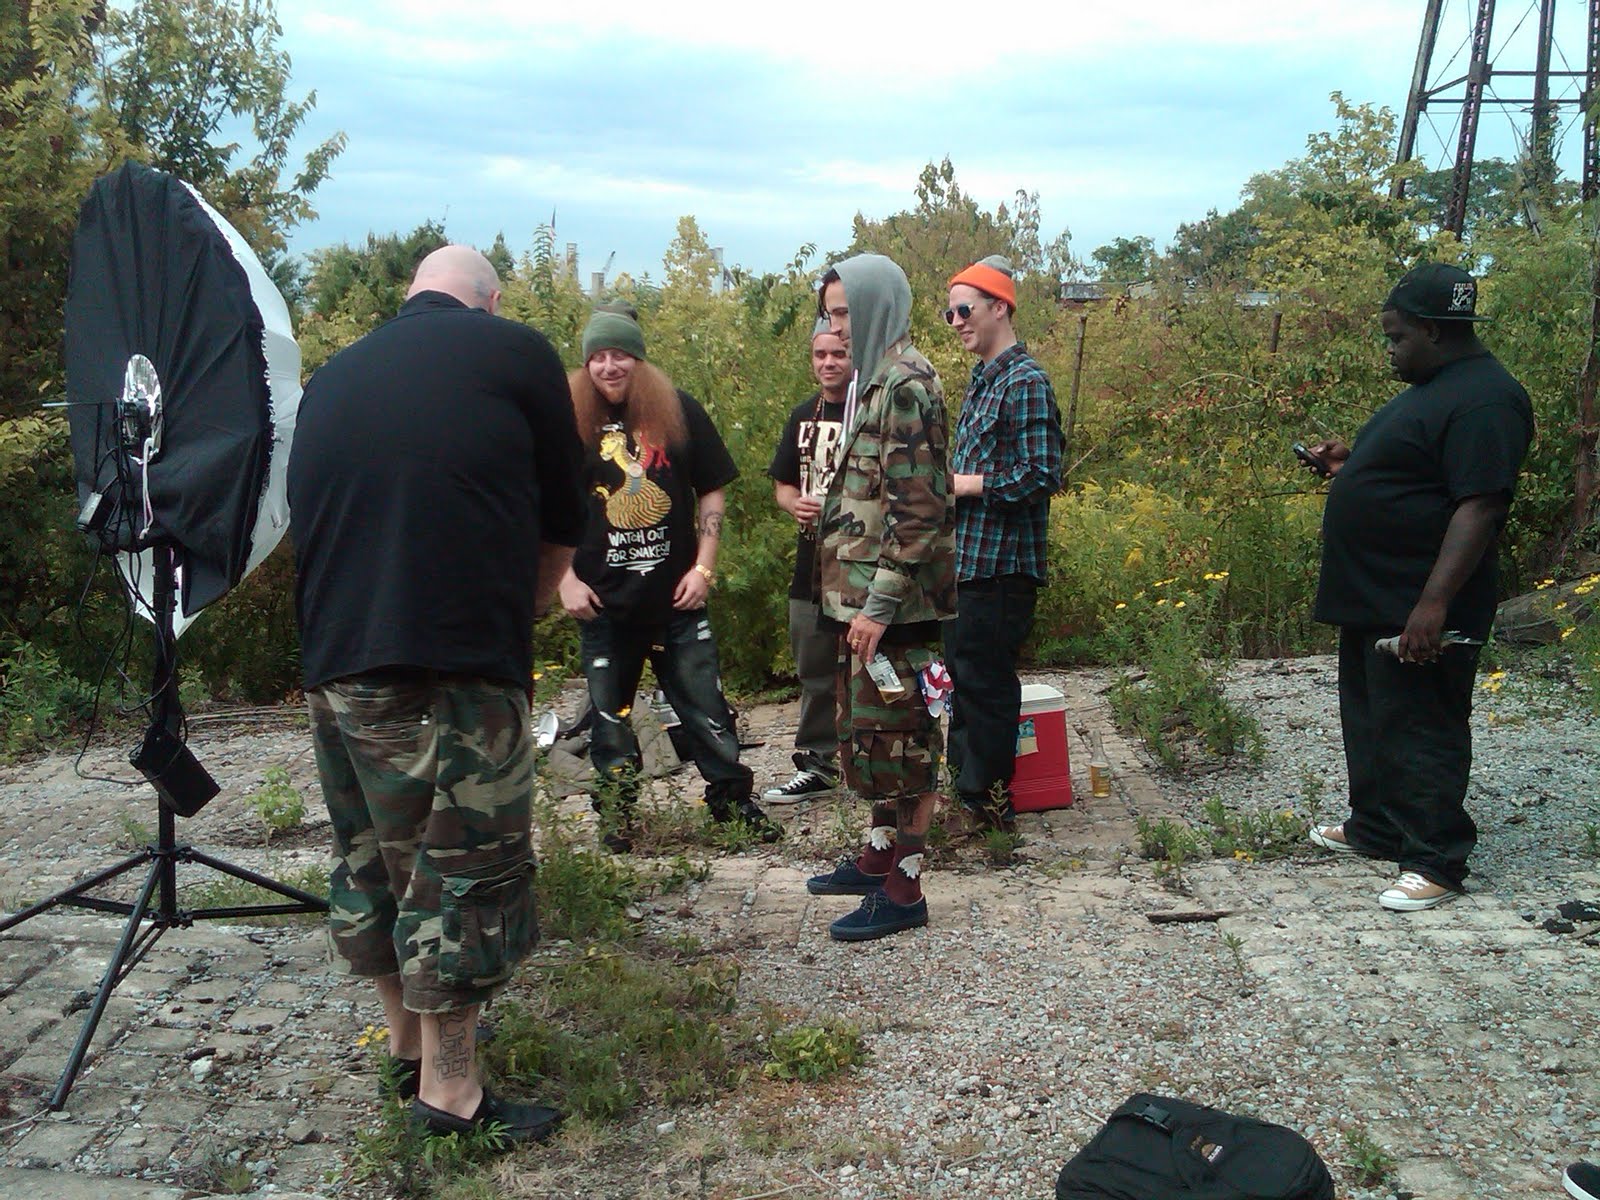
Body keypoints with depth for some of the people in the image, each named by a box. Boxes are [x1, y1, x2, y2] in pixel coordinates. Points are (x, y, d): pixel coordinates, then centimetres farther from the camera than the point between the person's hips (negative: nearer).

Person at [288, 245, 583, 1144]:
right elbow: (561, 523, 6)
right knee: (465, 869, 4)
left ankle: (410, 1039, 37)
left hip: (336, 663, 7)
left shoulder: (332, 377, 17)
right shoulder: (515, 353, 2)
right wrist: (523, 615, 20)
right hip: (458, 666, -6)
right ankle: (449, 1091, 14)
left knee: (374, 857, 19)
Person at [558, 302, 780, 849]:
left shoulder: (681, 412, 2)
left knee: (705, 705, 4)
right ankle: (616, 812, 23)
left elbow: (711, 493, 6)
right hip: (602, 601, 0)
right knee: (608, 712, 9)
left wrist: (703, 568, -1)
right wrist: (566, 580, -2)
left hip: (677, 596, 0)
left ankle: (732, 797, 17)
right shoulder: (572, 423, 1)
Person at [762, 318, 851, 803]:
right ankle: (817, 766, 25)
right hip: (812, 565, 6)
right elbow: (782, 484, 20)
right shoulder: (804, 416, 14)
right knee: (814, 672, 14)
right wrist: (795, 504, -2)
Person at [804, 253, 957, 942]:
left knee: (897, 736, -1)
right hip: (862, 594, 10)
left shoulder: (905, 384, -15)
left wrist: (879, 603, -21)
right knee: (869, 729, 18)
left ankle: (904, 889, 9)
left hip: (892, 599, -10)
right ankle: (878, 856, 31)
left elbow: (920, 508, -21)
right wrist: (855, 599, 18)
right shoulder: (872, 380, 15)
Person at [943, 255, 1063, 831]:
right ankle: (964, 778, 33)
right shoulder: (982, 378, 15)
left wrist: (963, 484, -16)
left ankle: (989, 800, 12)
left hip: (1001, 562, -10)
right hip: (967, 556, 10)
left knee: (985, 680, -1)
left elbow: (1041, 476, -21)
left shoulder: (1025, 382, -15)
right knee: (962, 670, 18)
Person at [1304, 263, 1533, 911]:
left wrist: (1434, 602, -30)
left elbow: (1480, 504, -26)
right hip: (1374, 601, 11)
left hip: (1419, 613, -11)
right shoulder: (1435, 388, 15)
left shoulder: (1483, 400, -19)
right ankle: (1376, 827, 33)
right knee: (1371, 719, 19)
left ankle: (1435, 862, 8)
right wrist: (1349, 464, 11)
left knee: (1420, 731, -3)